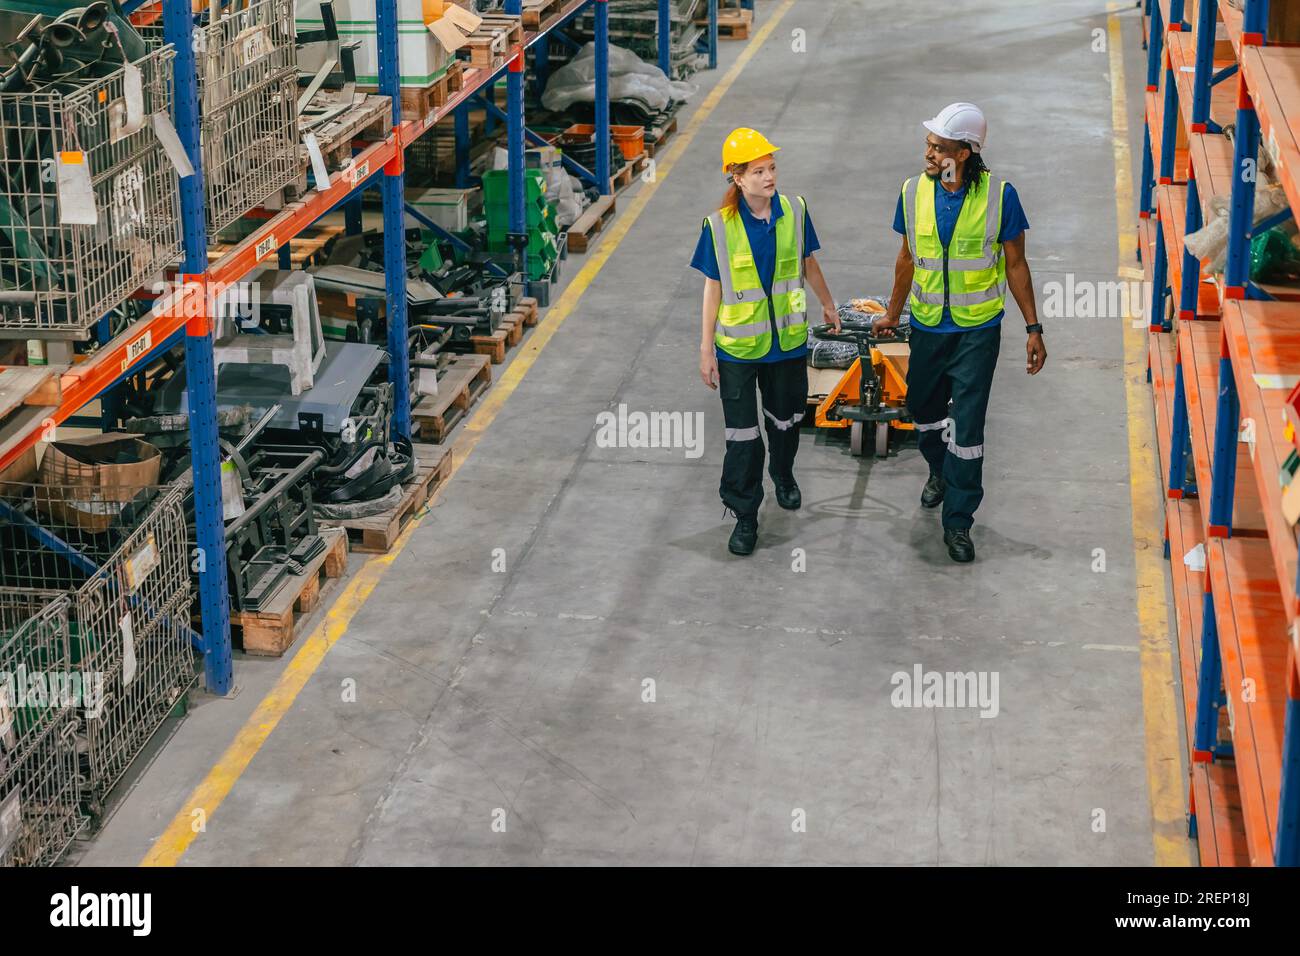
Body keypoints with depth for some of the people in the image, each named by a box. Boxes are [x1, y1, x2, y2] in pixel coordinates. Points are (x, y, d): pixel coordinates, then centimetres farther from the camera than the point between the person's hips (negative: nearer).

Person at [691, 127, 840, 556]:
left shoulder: (794, 211, -7)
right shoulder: (720, 225, -14)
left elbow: (808, 263, 11)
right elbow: (713, 287, -7)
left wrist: (828, 304, 24)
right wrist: (706, 349, -5)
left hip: (788, 340, 3)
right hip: (738, 345, -3)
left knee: (785, 418, 21)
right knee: (742, 434, 1)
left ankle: (783, 475, 50)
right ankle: (745, 516, 15)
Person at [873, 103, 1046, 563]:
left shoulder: (999, 196, -13)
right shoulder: (914, 192, -5)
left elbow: (1015, 264, -4)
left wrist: (1033, 327, -3)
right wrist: (892, 314, 17)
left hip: (977, 330, -4)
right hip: (927, 325, 4)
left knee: (967, 426, -4)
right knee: (923, 409, 19)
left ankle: (958, 522, 7)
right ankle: (939, 471, 50)